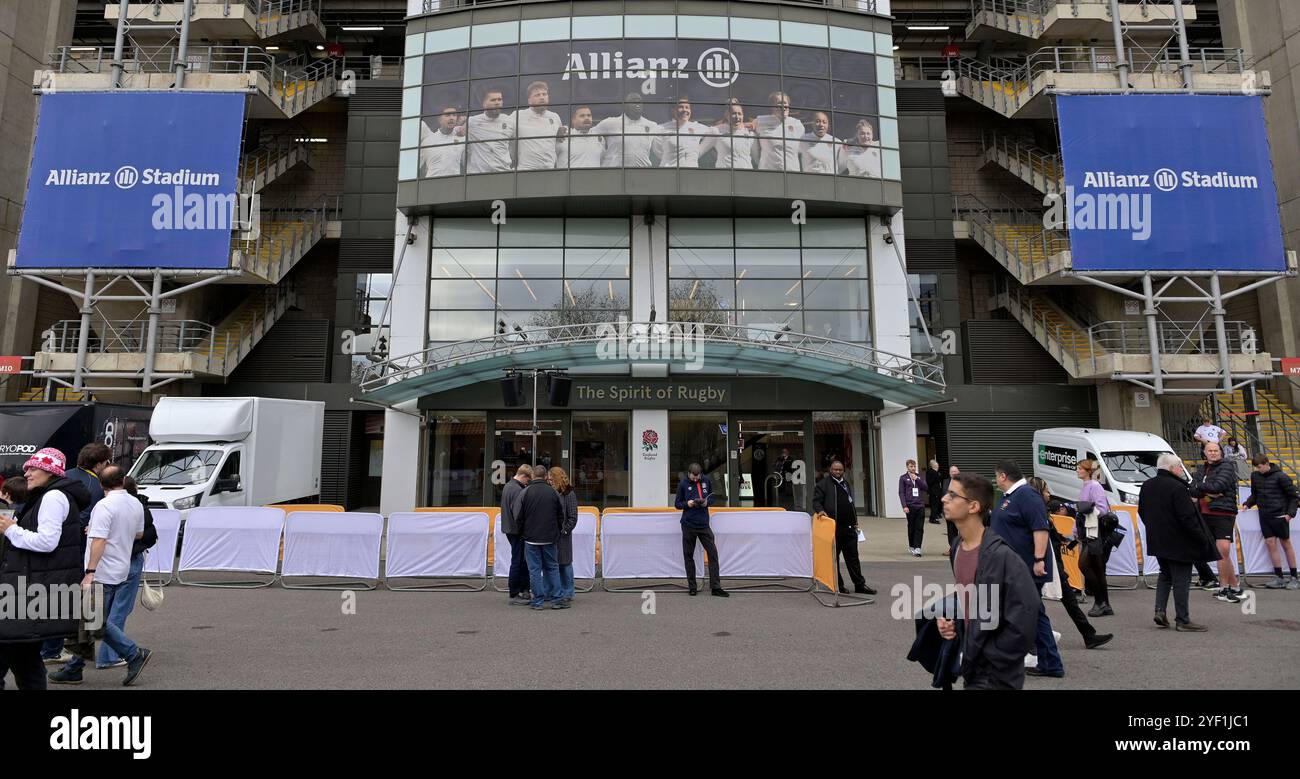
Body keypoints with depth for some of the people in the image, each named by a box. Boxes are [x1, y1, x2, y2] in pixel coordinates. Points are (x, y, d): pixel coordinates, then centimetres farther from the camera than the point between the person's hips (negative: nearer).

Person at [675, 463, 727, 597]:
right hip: (688, 525, -1)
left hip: (704, 524, 2)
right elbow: (677, 504, 4)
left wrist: (707, 502, -10)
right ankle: (692, 586, 17)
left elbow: (712, 499, 13)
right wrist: (686, 504, -17)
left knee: (712, 553, -3)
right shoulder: (682, 484, -3)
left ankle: (715, 587, 3)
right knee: (688, 555, 4)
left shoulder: (706, 481, 2)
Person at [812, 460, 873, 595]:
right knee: (834, 557, 3)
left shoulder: (846, 485, 19)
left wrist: (855, 522, 20)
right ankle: (838, 585, 12)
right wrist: (820, 510, -26)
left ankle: (860, 584, 11)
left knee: (853, 556, 7)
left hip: (849, 527, 6)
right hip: (834, 527, -6)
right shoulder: (823, 484, -2)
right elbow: (816, 501, -6)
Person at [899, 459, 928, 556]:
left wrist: (916, 479, -7)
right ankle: (911, 547, 19)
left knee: (920, 528, -3)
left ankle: (917, 548, -3)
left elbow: (926, 488, 4)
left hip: (920, 506, 3)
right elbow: (901, 493, -2)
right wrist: (904, 506, -11)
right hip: (910, 507, -3)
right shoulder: (903, 478, 3)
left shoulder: (919, 477, 14)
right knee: (911, 528, 5)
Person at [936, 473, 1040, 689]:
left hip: (994, 676, -7)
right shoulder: (958, 547, 1)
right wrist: (953, 622, -1)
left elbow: (1025, 619, -24)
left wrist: (989, 659, -18)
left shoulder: (1000, 555, -23)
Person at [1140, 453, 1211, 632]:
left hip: (1157, 541, 7)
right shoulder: (1177, 488, -20)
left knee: (1165, 575, 21)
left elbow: (1142, 512, 15)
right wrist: (1202, 538, -13)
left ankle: (1160, 610, 12)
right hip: (1178, 543, -7)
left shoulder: (1146, 486, 6)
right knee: (1181, 580, 1)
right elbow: (1187, 518, -22)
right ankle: (1182, 620, 8)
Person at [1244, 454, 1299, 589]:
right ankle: (1279, 578, 5)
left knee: (1286, 544, 6)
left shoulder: (1280, 476, -10)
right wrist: (1247, 504, 2)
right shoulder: (1255, 476, 5)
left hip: (1279, 515, -4)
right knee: (1271, 544, 1)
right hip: (1264, 515, 4)